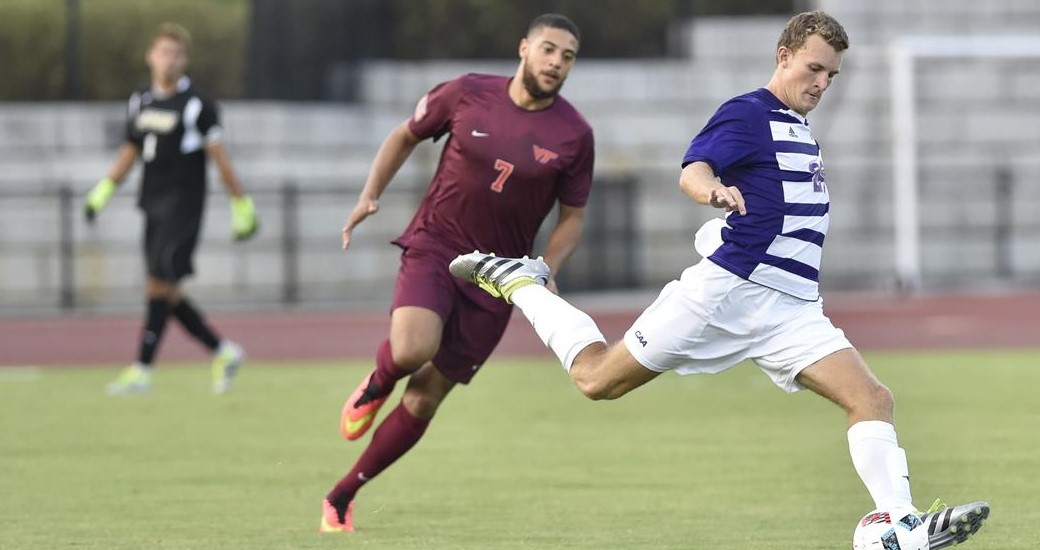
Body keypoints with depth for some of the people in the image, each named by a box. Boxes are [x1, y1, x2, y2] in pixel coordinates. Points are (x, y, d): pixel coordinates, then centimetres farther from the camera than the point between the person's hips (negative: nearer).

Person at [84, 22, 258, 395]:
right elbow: (130, 151, 22)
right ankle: (223, 353, 20)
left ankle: (141, 371, -10)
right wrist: (104, 190, 14)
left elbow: (219, 156, -7)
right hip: (154, 207, 7)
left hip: (183, 207, -7)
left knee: (159, 285, -12)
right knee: (167, 295, 6)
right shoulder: (140, 101, 12)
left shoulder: (196, 105, -7)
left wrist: (242, 206, -6)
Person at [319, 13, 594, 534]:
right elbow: (405, 135, 12)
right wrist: (370, 195, 1)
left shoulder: (574, 135, -4)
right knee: (412, 350, -31)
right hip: (433, 248, -1)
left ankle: (341, 496, 17)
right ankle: (376, 384, 8)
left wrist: (547, 271, -10)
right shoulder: (466, 95, -5)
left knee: (424, 398, 2)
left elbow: (572, 216, 7)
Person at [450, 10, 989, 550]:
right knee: (598, 379, 2)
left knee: (872, 399, -13)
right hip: (731, 288, -7)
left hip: (793, 308, 7)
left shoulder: (796, 125, 19)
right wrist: (714, 191, -46)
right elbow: (692, 172, -26)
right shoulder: (747, 113, -7)